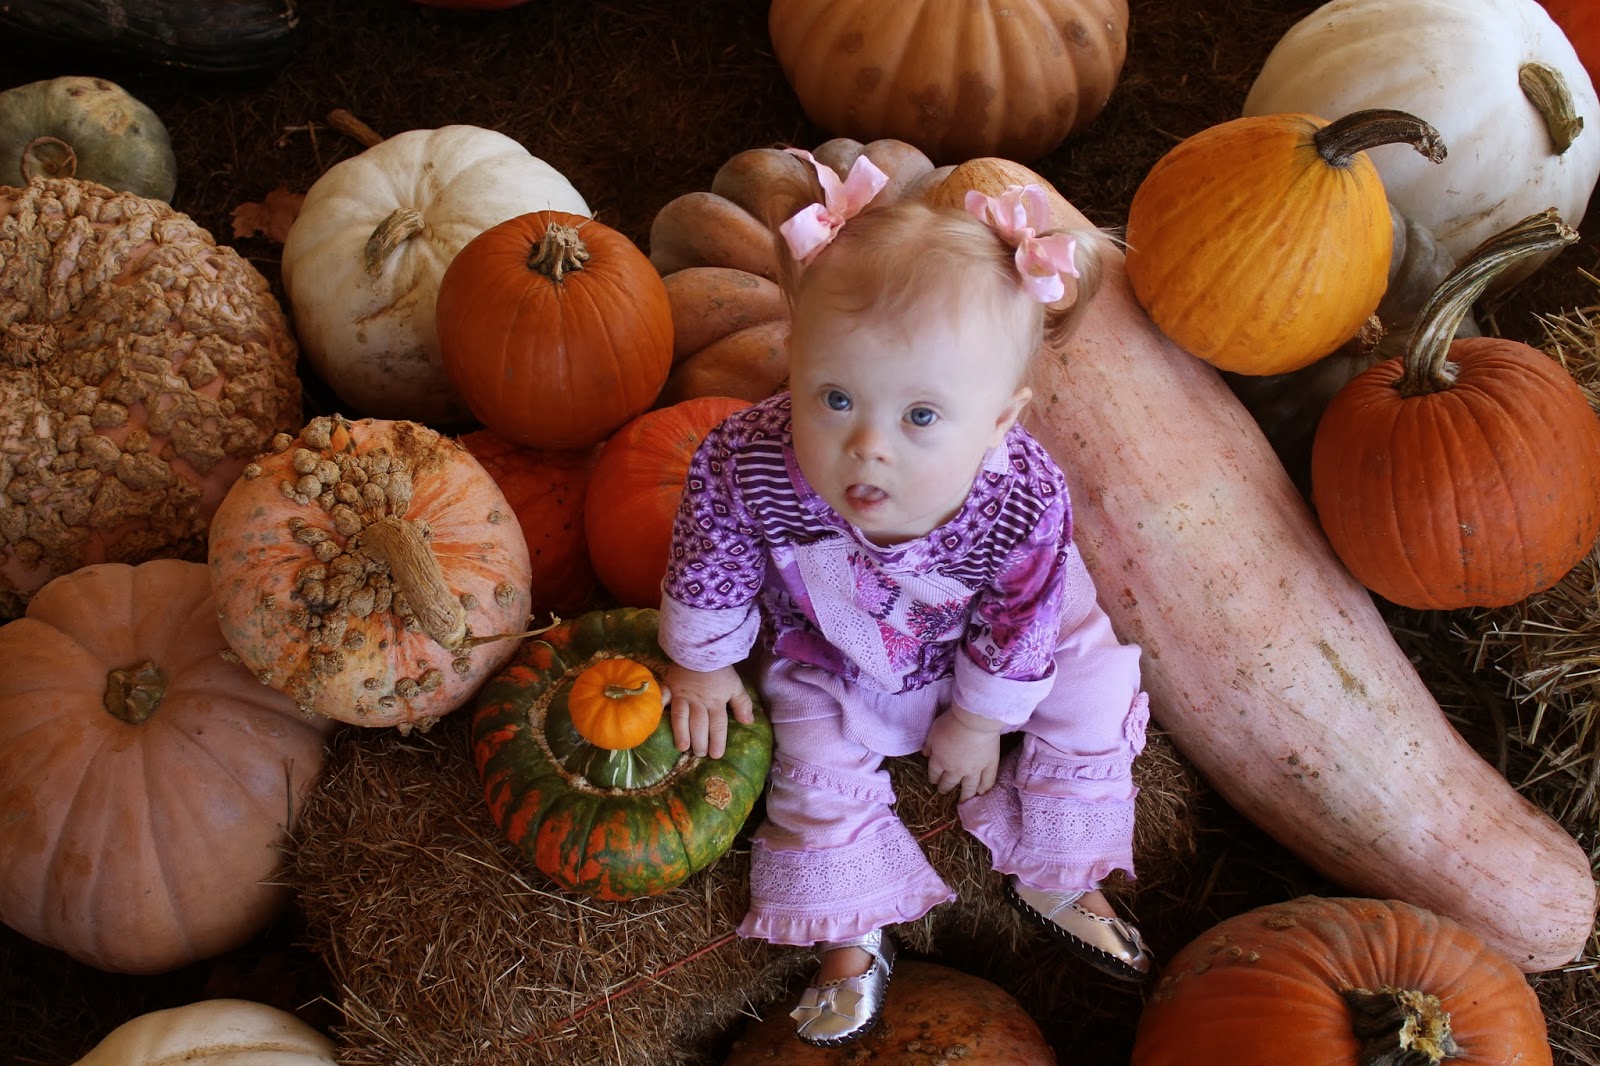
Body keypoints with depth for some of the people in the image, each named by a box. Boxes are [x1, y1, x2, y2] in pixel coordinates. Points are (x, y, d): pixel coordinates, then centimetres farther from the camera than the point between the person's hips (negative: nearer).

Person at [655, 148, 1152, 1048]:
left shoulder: (1024, 500, -40)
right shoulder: (746, 465, -41)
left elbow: (1019, 624, -19)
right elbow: (710, 565, -17)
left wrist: (982, 719, -5)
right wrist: (702, 665, -2)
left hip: (982, 644, 1)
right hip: (829, 656, 0)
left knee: (1090, 707, 1)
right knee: (819, 771, -5)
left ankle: (1050, 877, 26)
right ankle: (854, 946, 21)